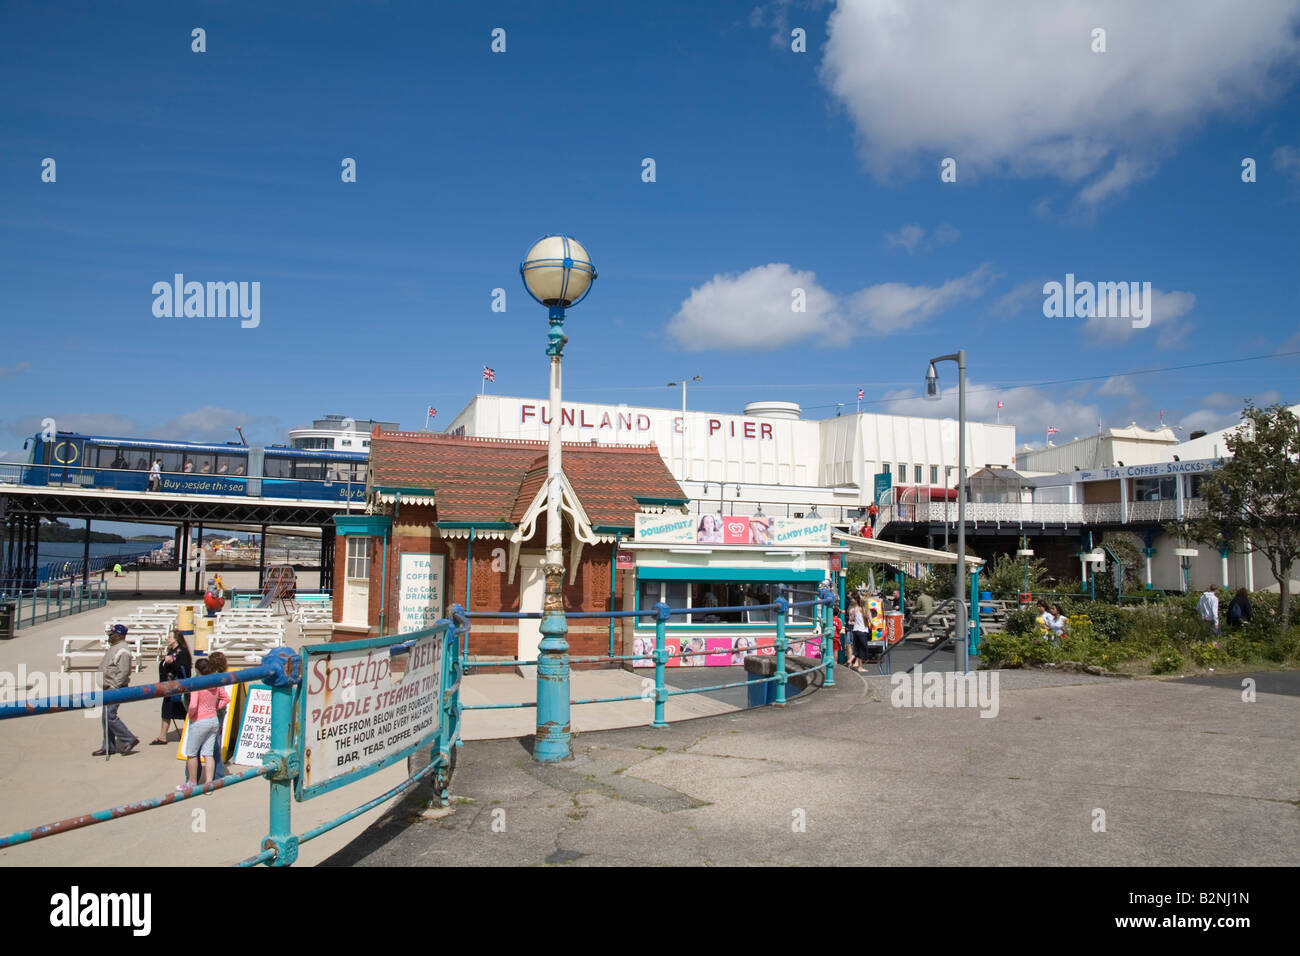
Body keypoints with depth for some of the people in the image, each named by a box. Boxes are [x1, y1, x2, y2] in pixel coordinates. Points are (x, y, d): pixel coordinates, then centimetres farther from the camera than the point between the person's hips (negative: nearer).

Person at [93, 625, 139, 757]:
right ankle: (108, 747, 20)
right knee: (107, 717, 12)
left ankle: (129, 740, -3)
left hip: (115, 689, -11)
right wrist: (105, 686, 19)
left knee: (110, 716, -13)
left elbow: (124, 672, -23)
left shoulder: (122, 650, -17)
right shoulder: (114, 647, 15)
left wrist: (113, 686, -23)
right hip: (108, 688, 11)